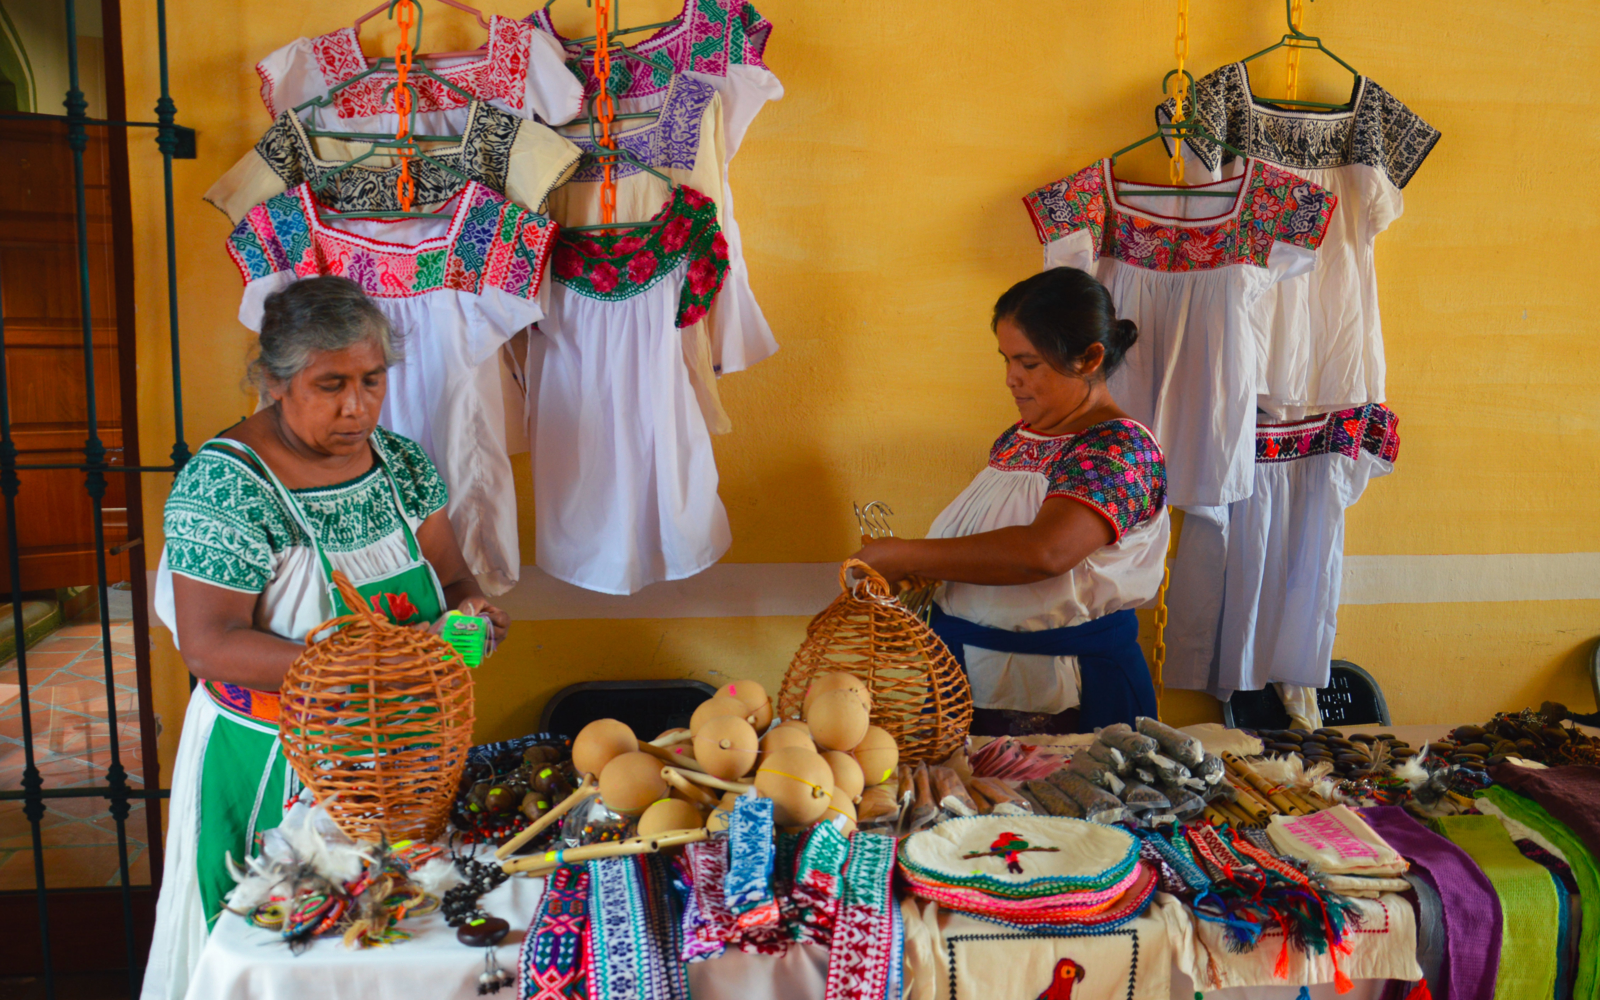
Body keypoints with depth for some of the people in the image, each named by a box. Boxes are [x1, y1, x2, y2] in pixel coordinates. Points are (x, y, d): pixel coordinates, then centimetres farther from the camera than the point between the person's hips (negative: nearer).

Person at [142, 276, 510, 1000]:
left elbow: (450, 573, 7)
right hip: (275, 767, -4)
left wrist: (465, 609, -17)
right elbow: (209, 644, -19)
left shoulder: (401, 462, 1)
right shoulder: (224, 482, -15)